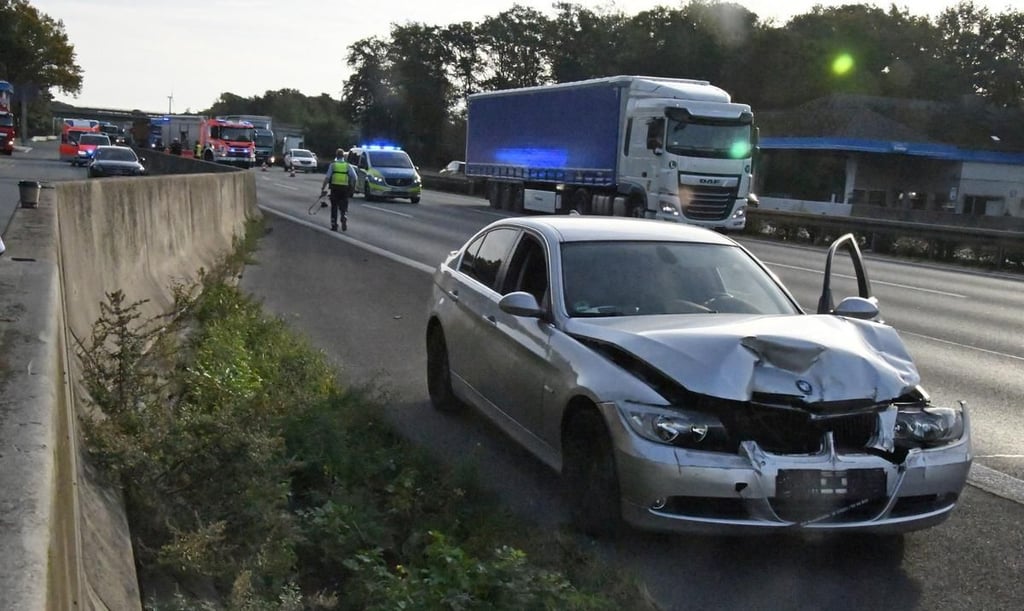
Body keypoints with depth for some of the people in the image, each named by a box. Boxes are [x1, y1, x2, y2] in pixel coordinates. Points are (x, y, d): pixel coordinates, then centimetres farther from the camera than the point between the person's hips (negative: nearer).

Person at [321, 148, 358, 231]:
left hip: (335, 188, -1)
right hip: (345, 188, 1)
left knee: (334, 207, 10)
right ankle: (344, 219, -14)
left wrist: (323, 188, -2)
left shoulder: (332, 165, 1)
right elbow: (354, 177, -3)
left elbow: (327, 178, -5)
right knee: (344, 207, 10)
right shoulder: (348, 165, 4)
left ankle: (334, 225, 10)